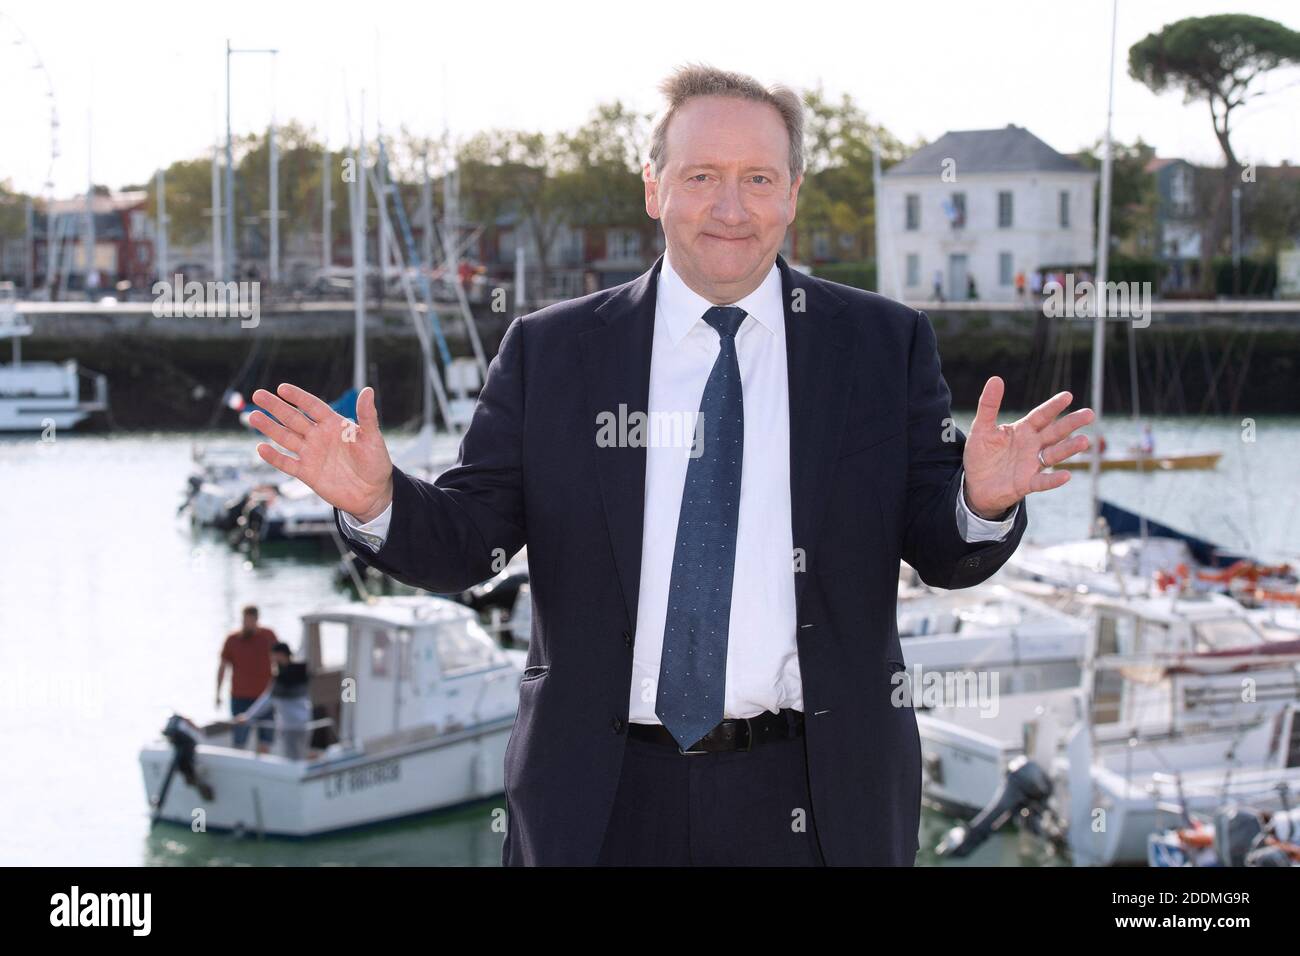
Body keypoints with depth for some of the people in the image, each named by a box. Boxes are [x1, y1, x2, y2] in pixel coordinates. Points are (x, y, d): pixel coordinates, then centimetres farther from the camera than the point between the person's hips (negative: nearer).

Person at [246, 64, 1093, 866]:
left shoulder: (884, 344, 2)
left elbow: (943, 554, -1)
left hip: (812, 800, 0)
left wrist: (983, 504, -23)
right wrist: (376, 500, -19)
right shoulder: (550, 352, 3)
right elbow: (467, 541, 2)